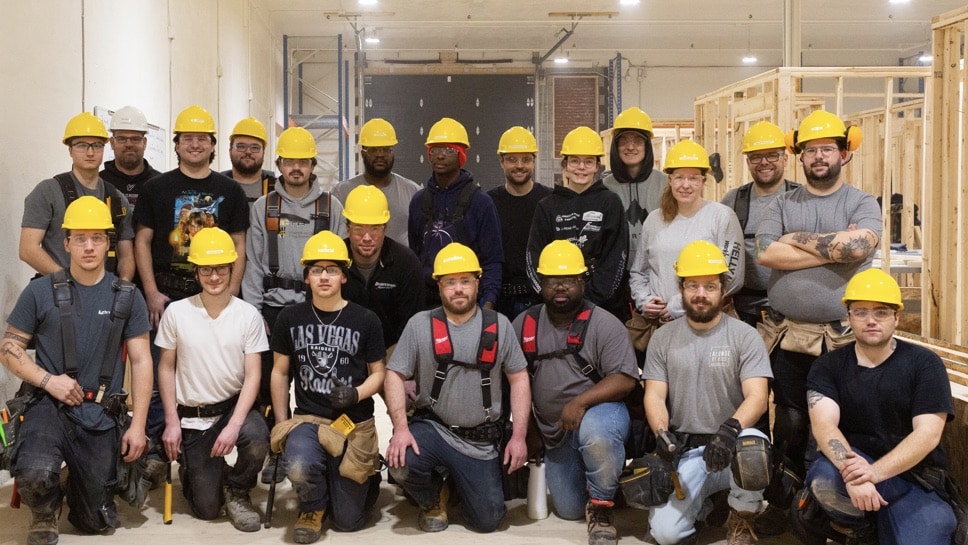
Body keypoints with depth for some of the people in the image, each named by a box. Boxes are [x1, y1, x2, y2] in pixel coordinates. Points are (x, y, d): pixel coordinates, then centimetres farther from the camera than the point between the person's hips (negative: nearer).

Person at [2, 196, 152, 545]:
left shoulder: (127, 298, 2)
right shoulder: (40, 292, 0)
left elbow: (141, 362, 2)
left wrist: (138, 425, -5)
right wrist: (48, 380, -14)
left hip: (101, 416, 2)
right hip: (49, 406, -1)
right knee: (36, 474, -33)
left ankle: (78, 484, 42)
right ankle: (45, 515, 4)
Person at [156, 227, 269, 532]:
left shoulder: (248, 315, -7)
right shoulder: (176, 312, -5)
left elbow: (252, 376, -8)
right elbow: (166, 368, 3)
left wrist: (234, 425, -21)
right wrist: (171, 422, -4)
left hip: (234, 406, 0)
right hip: (191, 417, 0)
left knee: (257, 438, -35)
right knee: (206, 509, -3)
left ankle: (236, 490, -1)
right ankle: (193, 471, 34)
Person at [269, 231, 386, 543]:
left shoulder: (366, 320, -3)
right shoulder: (290, 319, 2)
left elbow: (378, 373, 3)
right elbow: (280, 373, 10)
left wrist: (356, 394, -17)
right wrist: (281, 424, 6)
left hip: (355, 424, -1)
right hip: (307, 417, 1)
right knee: (299, 469, -34)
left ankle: (366, 477, 39)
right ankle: (312, 509, 3)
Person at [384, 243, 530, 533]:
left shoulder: (499, 325, 0)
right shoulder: (420, 324, -3)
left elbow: (519, 378, 4)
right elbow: (394, 375, -3)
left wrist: (519, 437, -4)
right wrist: (400, 427, -18)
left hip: (480, 441, 1)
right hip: (432, 429, -1)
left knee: (487, 521, -2)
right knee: (401, 464, -32)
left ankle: (459, 481, 33)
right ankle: (433, 500, 5)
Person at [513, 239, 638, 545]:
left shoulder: (604, 324, -12)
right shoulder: (524, 324, 2)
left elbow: (625, 380, -19)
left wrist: (580, 402, -29)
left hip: (599, 411, -5)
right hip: (554, 432, 5)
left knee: (594, 432, -40)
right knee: (569, 510, 7)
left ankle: (601, 509, -16)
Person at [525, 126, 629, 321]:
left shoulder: (610, 203, 4)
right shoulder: (547, 206, 9)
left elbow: (616, 258, -2)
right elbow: (534, 259, 5)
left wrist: (590, 297, -11)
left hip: (604, 305, -1)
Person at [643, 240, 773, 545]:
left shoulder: (744, 336, -2)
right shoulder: (662, 339, 6)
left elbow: (757, 398, -12)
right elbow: (654, 396, 1)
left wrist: (731, 429, -32)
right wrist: (662, 433, -20)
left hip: (729, 444, -1)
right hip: (684, 451, 1)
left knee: (751, 447, -38)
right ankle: (699, 504, 17)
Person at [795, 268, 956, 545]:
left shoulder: (924, 363, -1)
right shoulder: (828, 366, 2)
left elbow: (928, 434, -12)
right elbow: (823, 424, -14)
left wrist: (874, 472, -27)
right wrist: (851, 473, -34)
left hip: (916, 474, 0)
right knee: (824, 480, -33)